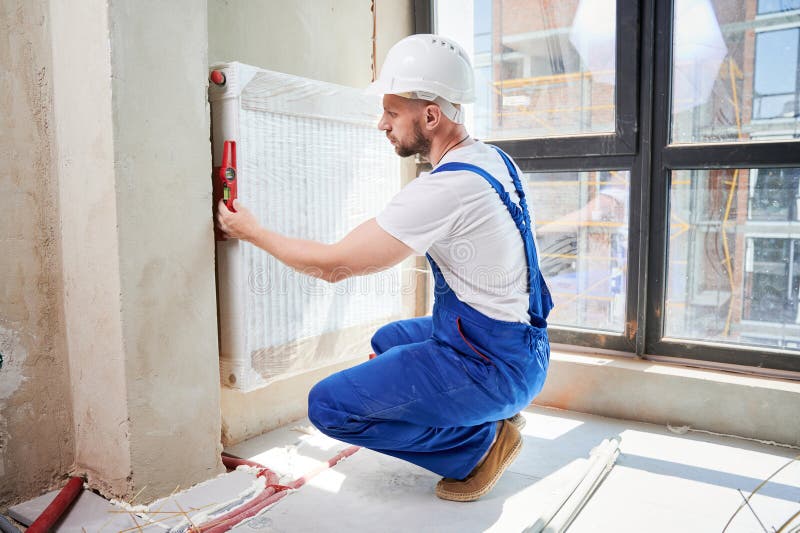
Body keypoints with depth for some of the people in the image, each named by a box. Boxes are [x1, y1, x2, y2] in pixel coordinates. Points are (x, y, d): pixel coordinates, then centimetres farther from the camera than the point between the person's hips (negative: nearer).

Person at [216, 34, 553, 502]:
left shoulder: (445, 188, -26)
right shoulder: (491, 159, 4)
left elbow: (333, 265, -19)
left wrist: (251, 231, -5)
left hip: (491, 366, -10)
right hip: (519, 346, 10)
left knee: (329, 405, -10)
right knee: (388, 340, 31)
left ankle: (481, 443, 0)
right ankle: (493, 414, 16)